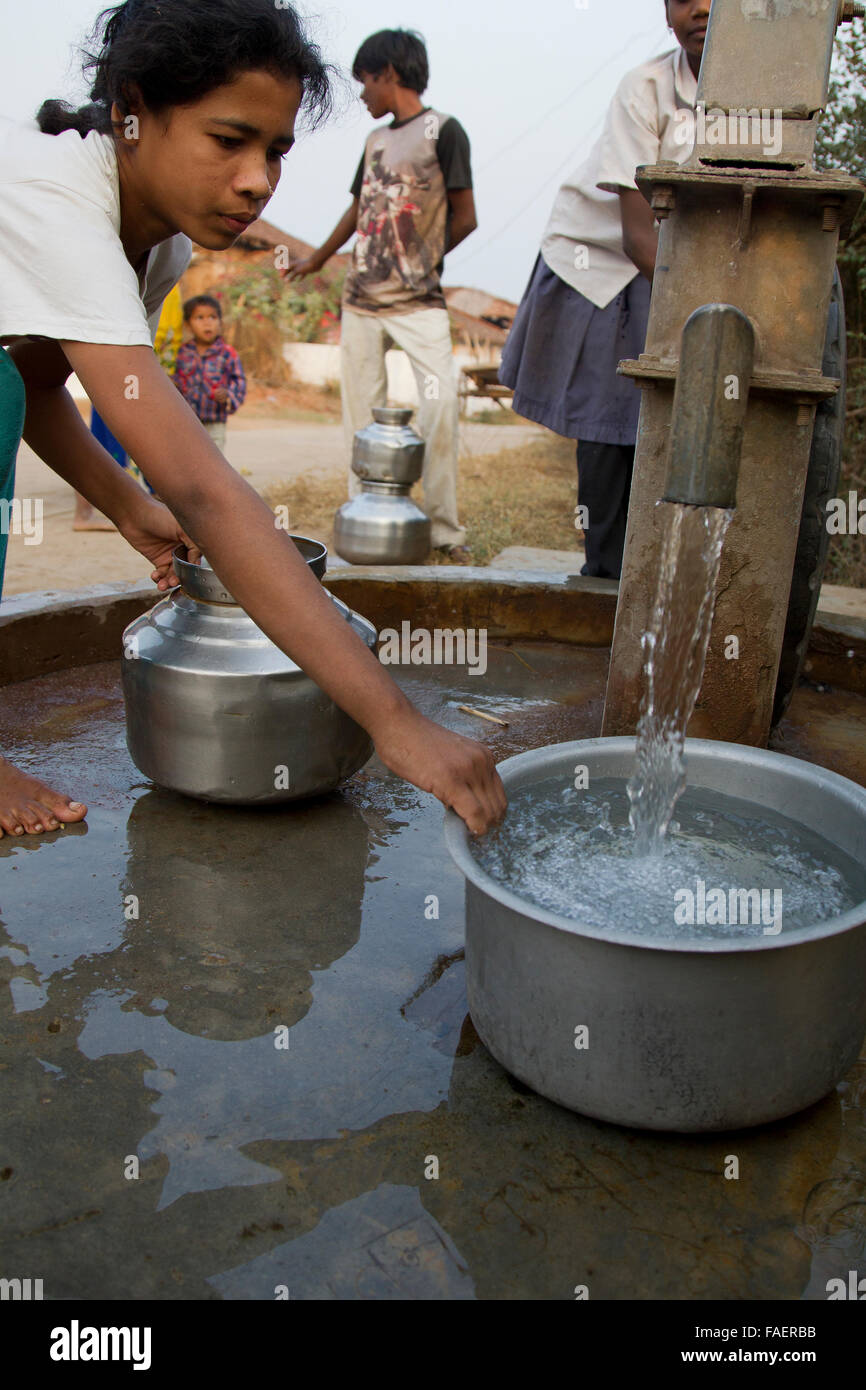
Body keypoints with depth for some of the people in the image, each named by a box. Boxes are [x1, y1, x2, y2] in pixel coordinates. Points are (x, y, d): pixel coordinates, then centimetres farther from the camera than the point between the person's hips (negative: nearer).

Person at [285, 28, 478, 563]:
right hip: (362, 299, 6)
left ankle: (445, 529, -9)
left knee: (440, 404, -17)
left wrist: (422, 259, 6)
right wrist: (318, 259, 39)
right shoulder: (376, 139, 18)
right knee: (363, 418, 3)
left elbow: (465, 217, -3)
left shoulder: (443, 129, -1)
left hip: (420, 301, -6)